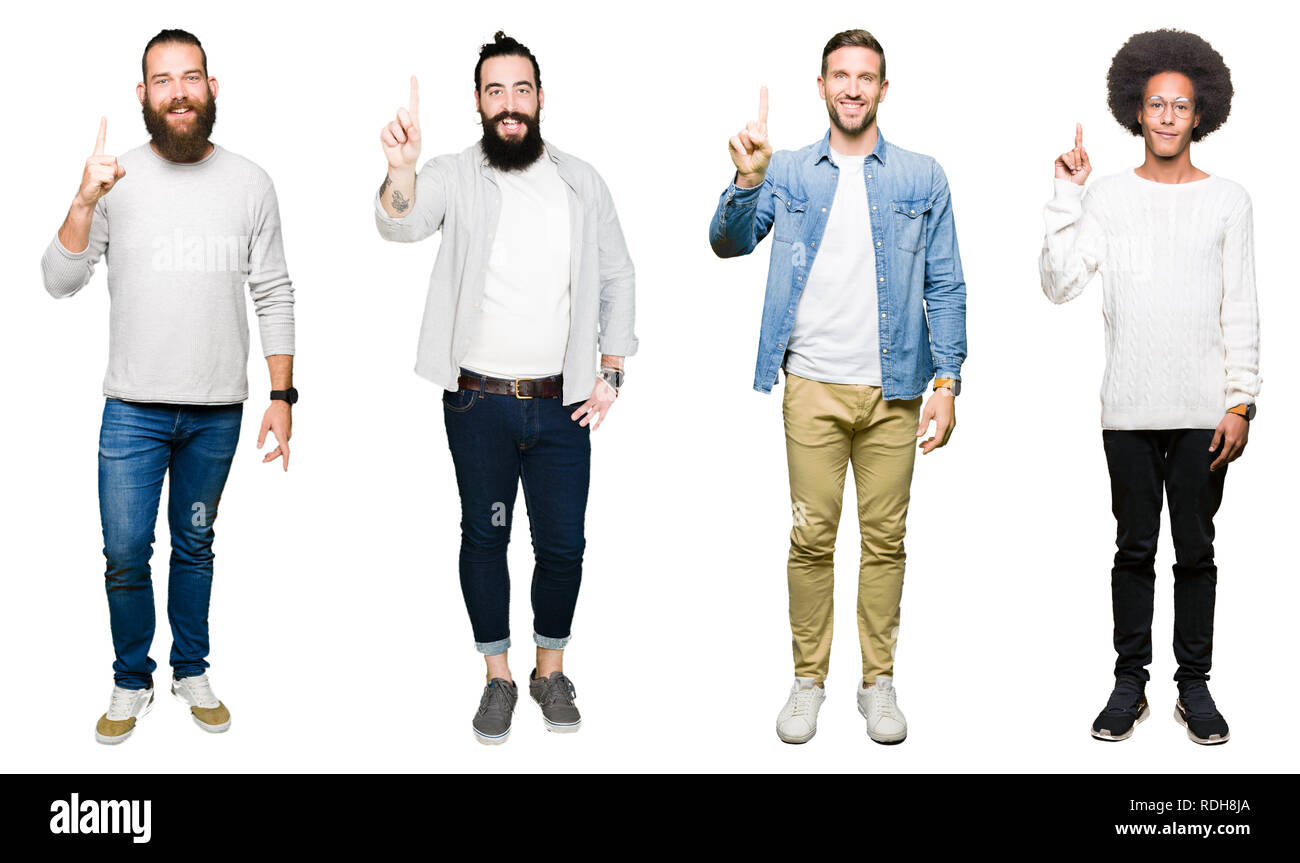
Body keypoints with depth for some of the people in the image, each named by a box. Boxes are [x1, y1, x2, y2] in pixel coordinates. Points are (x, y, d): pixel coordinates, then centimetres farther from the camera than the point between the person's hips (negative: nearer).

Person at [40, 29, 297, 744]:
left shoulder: (250, 184, 1)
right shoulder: (117, 180, -2)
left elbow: (274, 295, 4)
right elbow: (59, 282, -6)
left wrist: (282, 396, -1)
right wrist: (85, 201, -23)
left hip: (218, 410, 1)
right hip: (135, 408, -1)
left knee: (195, 545, 15)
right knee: (126, 555, 2)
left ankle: (192, 671, 31)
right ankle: (132, 683, 21)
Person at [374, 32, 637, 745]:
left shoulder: (581, 182, 5)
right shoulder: (454, 177, -2)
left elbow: (616, 278, 11)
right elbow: (401, 224, -23)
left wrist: (611, 372, 4)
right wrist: (401, 170, -45)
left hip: (562, 404, 1)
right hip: (478, 403, -1)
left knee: (562, 544, 6)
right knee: (483, 538, 9)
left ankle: (551, 670, 27)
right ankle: (497, 678, 25)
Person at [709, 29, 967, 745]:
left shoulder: (922, 178, 6)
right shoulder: (788, 172, 7)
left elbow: (944, 287, 5)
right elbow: (729, 243, -5)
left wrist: (947, 379, -3)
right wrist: (746, 181, -24)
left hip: (894, 389, 1)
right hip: (813, 384, 0)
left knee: (885, 539, 6)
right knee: (811, 538, 2)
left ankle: (878, 680, 18)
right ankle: (808, 679, 15)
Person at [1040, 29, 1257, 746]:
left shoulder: (1227, 201, 5)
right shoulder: (1108, 196, 5)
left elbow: (1241, 312, 4)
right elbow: (1059, 284, -3)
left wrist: (1240, 402, -2)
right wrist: (1066, 197, -9)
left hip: (1203, 411, 0)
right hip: (1130, 410, 0)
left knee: (1196, 550, 6)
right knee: (1134, 549, 6)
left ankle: (1194, 686, 16)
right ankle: (1130, 684, 16)